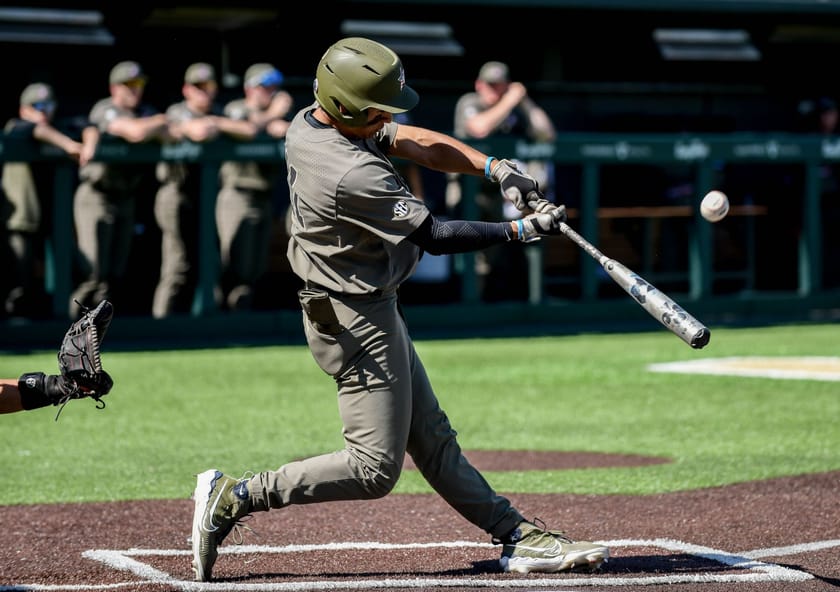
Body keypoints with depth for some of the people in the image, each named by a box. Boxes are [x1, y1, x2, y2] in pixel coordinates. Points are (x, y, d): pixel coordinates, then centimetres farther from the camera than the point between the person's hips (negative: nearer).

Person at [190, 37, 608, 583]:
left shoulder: (310, 123, -1)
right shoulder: (354, 175, -30)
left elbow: (415, 143, 6)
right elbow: (435, 235, -22)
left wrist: (495, 167, -5)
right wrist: (521, 230, -14)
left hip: (368, 307, 11)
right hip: (355, 319, -11)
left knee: (432, 438, 13)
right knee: (375, 467, -5)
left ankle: (518, 537, 19)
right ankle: (234, 497, -2)